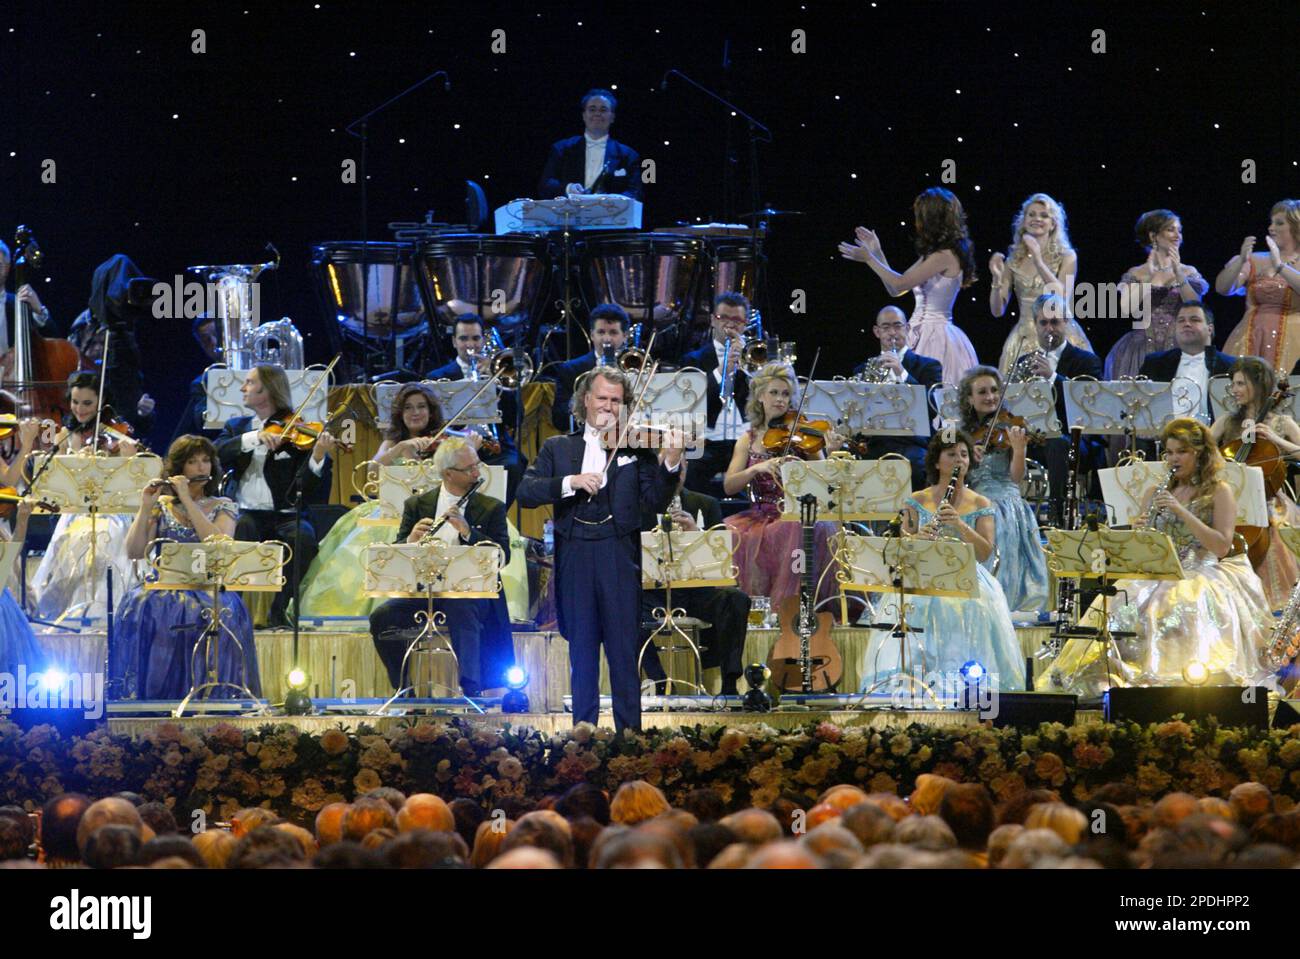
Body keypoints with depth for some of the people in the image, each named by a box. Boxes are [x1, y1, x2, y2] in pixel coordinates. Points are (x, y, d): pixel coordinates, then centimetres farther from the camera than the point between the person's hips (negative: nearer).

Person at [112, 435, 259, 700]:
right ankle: (140, 694, -31)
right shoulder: (162, 505, 14)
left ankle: (208, 693, -29)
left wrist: (187, 500, -9)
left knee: (219, 612, -37)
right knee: (140, 606, -35)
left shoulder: (223, 507, 12)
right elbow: (134, 552, 3)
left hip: (209, 589, -1)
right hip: (165, 586, 1)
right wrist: (145, 507, -8)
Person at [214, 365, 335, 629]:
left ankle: (279, 609, -17)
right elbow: (218, 454, -4)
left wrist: (318, 456, -24)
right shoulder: (237, 427, 18)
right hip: (245, 514, 1)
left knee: (303, 536, -32)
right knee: (240, 531, -33)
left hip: (285, 516, -1)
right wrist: (255, 437, -17)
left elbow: (307, 491, -6)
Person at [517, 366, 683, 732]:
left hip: (619, 559, -2)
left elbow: (657, 501, -1)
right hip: (574, 561, 2)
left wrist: (670, 464, -18)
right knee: (581, 653, 7)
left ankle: (629, 731, 0)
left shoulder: (636, 448, 8)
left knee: (624, 651, -3)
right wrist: (571, 482, -15)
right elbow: (526, 493, 0)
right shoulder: (557, 448, 13)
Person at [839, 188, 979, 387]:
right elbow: (895, 290, 20)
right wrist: (877, 254, 22)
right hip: (922, 333, 9)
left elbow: (900, 284, -14)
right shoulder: (933, 254, 17)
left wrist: (869, 259, -2)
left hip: (934, 335, -9)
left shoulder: (946, 255, -13)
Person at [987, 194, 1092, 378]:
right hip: (1024, 340, 2)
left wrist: (1038, 261, -17)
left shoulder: (1067, 257, 1)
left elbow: (1063, 299, -15)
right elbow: (997, 311, 6)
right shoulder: (1014, 260, 7)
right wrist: (997, 278, -10)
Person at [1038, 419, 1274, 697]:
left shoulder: (1218, 492, 3)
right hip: (1162, 574, 4)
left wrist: (1181, 511, -15)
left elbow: (1222, 547, -9)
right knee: (1126, 608, -26)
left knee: (1182, 607, -36)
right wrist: (1139, 532, -7)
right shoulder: (1156, 493, 17)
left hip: (1206, 574, -4)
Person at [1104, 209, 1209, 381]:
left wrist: (1178, 273, -13)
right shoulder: (1136, 274, 7)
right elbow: (1128, 310, -7)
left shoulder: (1188, 272, 9)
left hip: (1176, 348, 0)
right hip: (1142, 349, 0)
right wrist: (1149, 276, -7)